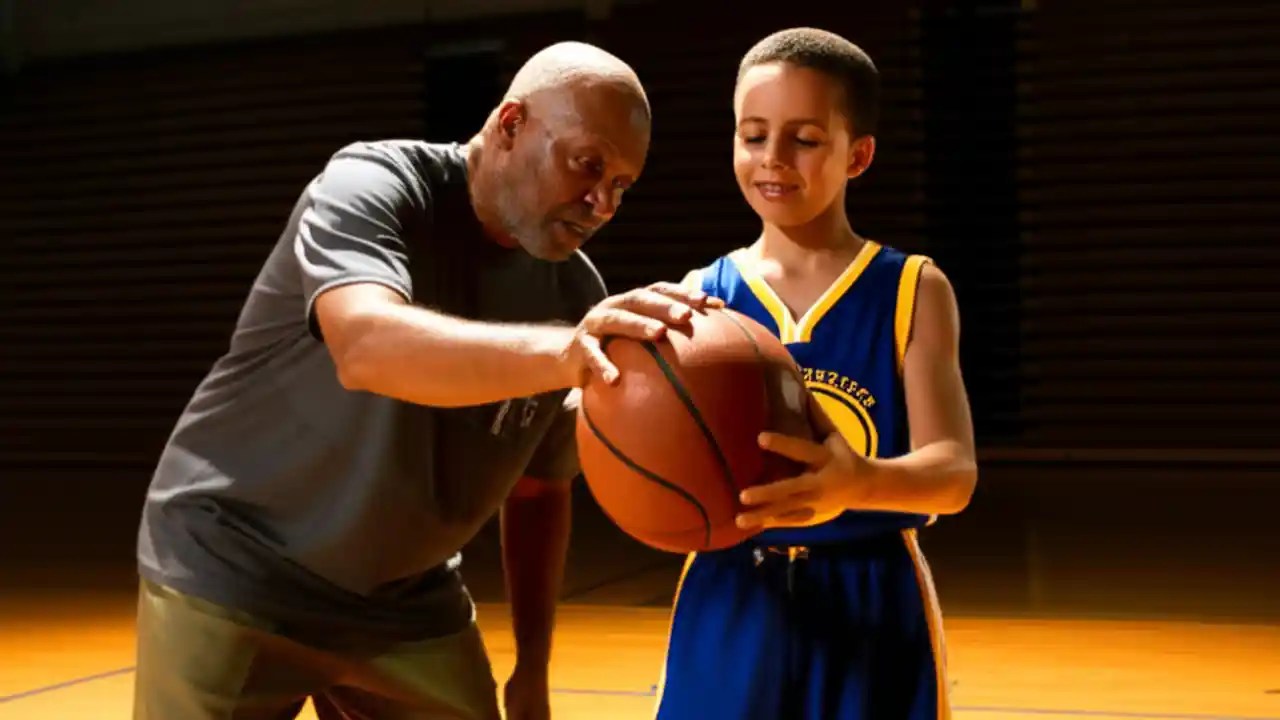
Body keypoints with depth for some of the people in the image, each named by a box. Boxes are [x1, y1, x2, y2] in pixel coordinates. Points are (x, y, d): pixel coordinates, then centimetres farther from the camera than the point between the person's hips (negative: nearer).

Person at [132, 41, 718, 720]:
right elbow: (365, 346, -41)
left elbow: (538, 490, 8)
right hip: (233, 574, -4)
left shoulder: (577, 297, -4)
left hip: (408, 606, 5)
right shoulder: (371, 185, -19)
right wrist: (559, 352, -54)